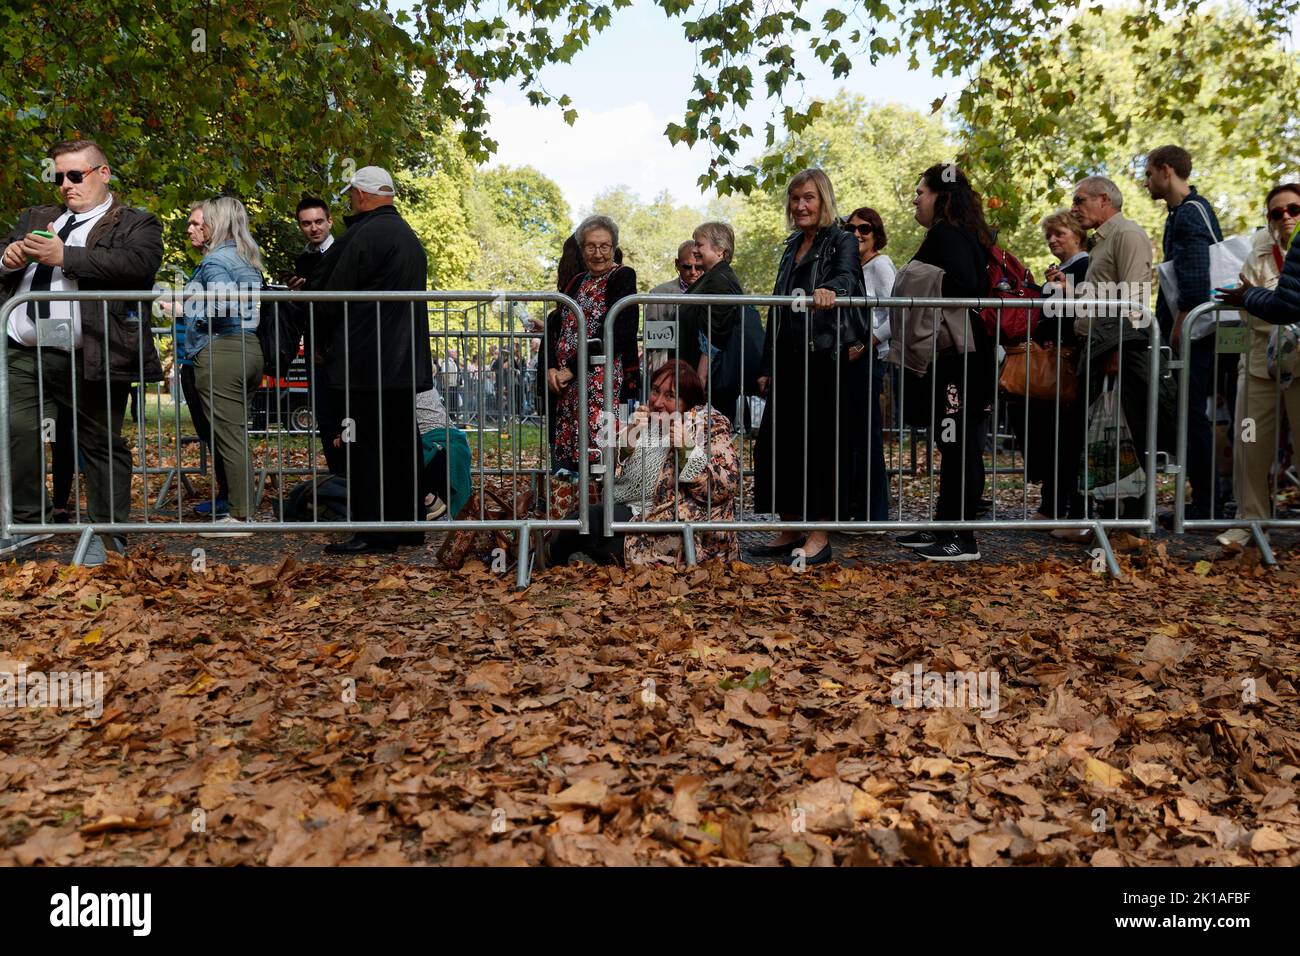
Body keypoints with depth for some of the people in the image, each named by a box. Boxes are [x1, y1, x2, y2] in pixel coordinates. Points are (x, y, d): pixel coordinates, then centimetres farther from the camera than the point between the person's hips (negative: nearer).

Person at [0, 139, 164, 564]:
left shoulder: (136, 224, 3)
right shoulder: (34, 218, 24)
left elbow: (139, 264, -17)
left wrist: (65, 256, -21)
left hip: (89, 359, -5)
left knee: (102, 444, 4)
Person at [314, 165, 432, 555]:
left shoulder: (364, 235, -13)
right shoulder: (408, 236, 17)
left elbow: (332, 297, -11)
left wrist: (326, 338, 8)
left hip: (365, 362, -9)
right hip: (404, 361, 9)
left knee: (368, 447, -5)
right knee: (402, 442, 12)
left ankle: (374, 532, -3)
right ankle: (407, 524, 19)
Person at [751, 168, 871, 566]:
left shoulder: (842, 242, -1)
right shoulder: (792, 246, 18)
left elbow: (846, 276, -23)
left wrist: (830, 290, -47)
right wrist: (767, 366, 16)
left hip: (828, 359, -7)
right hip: (791, 361, 7)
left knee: (821, 443, -4)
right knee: (776, 443, 6)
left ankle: (820, 536, 4)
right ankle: (790, 530, 17)